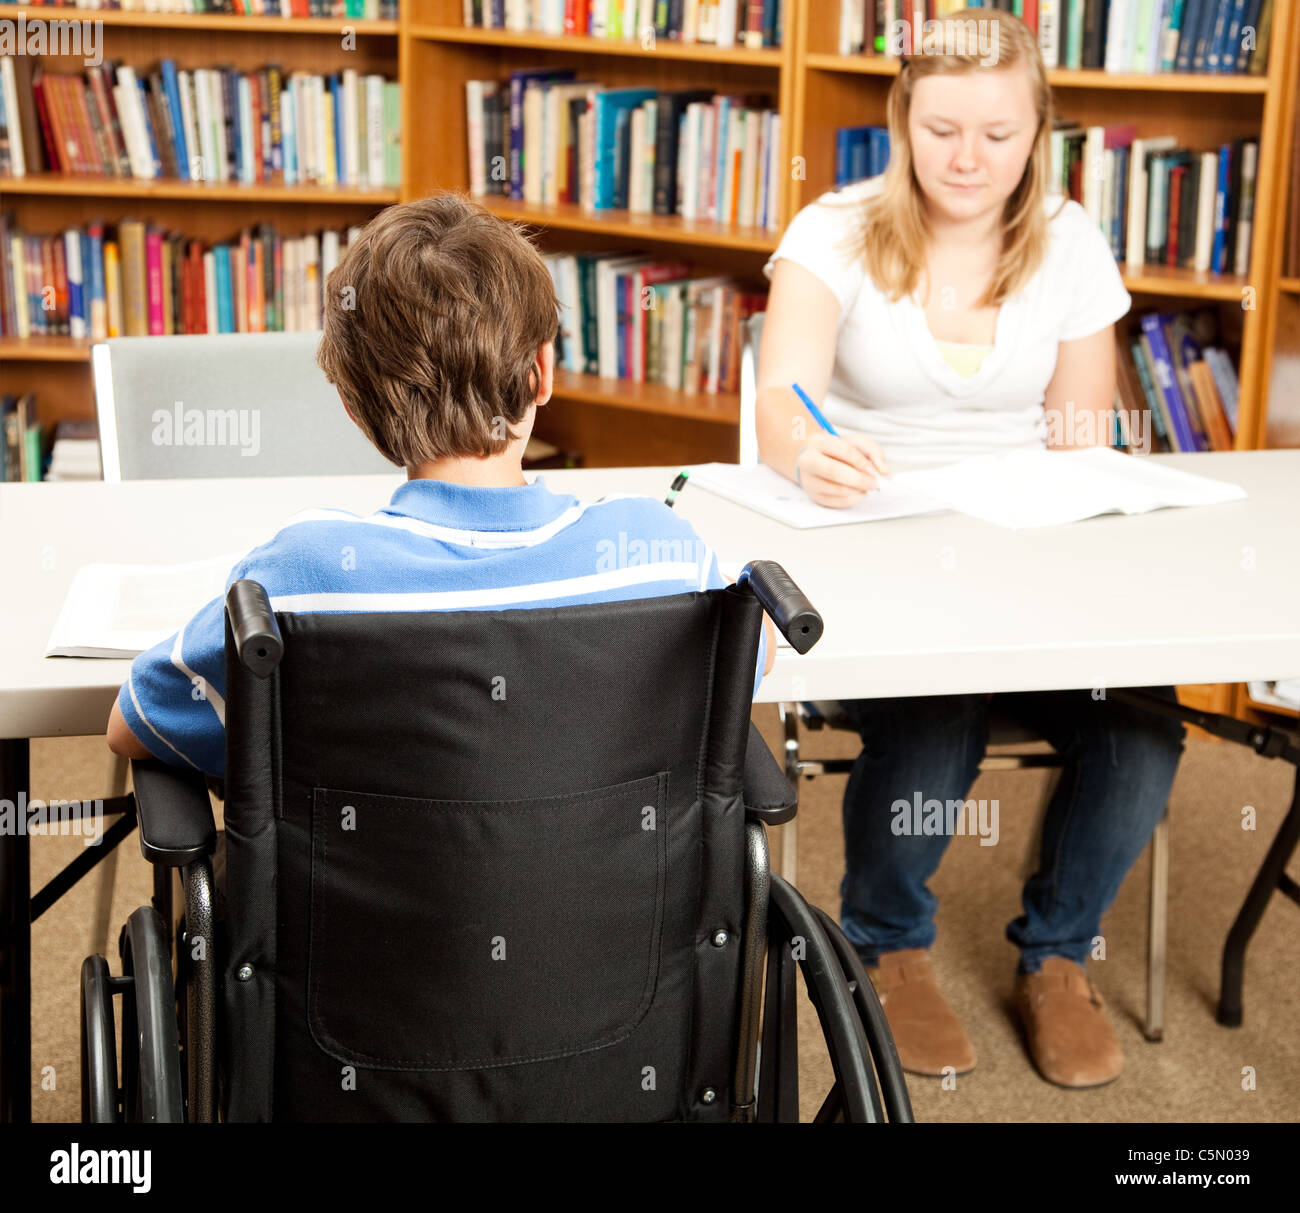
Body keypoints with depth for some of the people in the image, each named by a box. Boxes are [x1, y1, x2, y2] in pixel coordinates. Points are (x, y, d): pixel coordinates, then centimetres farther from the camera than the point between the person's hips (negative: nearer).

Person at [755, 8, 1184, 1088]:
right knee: (933, 729, -32)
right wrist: (810, 456, -43)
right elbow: (780, 402, -19)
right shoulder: (838, 233, -4)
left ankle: (1058, 953, 8)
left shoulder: (1070, 247, 5)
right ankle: (889, 946, 4)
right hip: (863, 555, -2)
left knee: (1141, 736, -24)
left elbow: (1081, 444, 8)